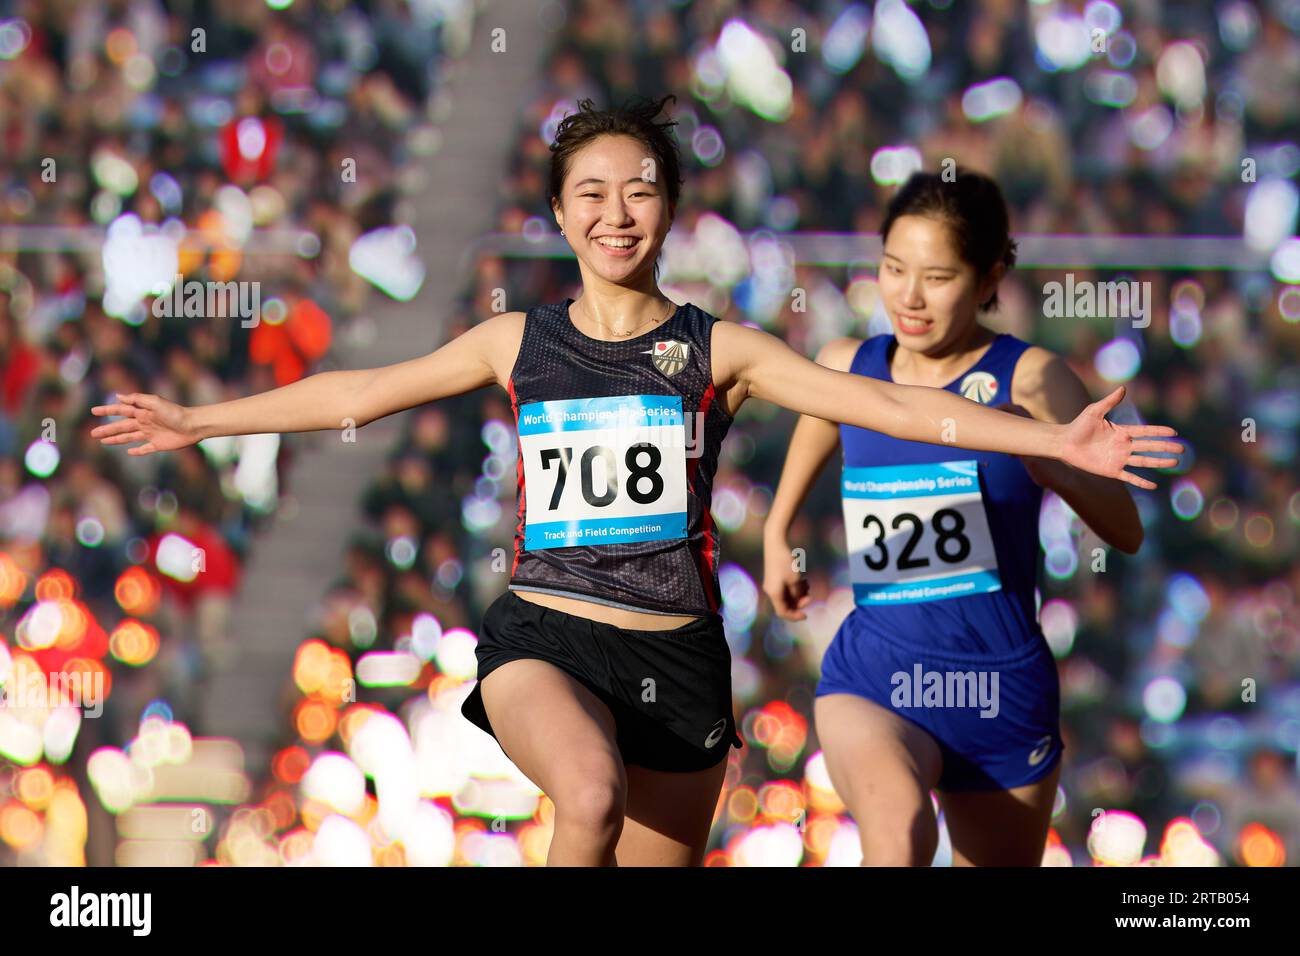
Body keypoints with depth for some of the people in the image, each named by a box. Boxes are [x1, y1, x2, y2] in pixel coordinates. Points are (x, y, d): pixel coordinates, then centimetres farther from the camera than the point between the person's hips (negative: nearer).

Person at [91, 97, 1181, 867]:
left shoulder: (719, 351, 4)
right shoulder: (520, 343, 9)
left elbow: (885, 403, -2)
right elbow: (358, 393, 18)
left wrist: (1053, 440, -10)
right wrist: (194, 422, 24)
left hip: (676, 651, 1)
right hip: (545, 632, -1)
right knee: (592, 794, -32)